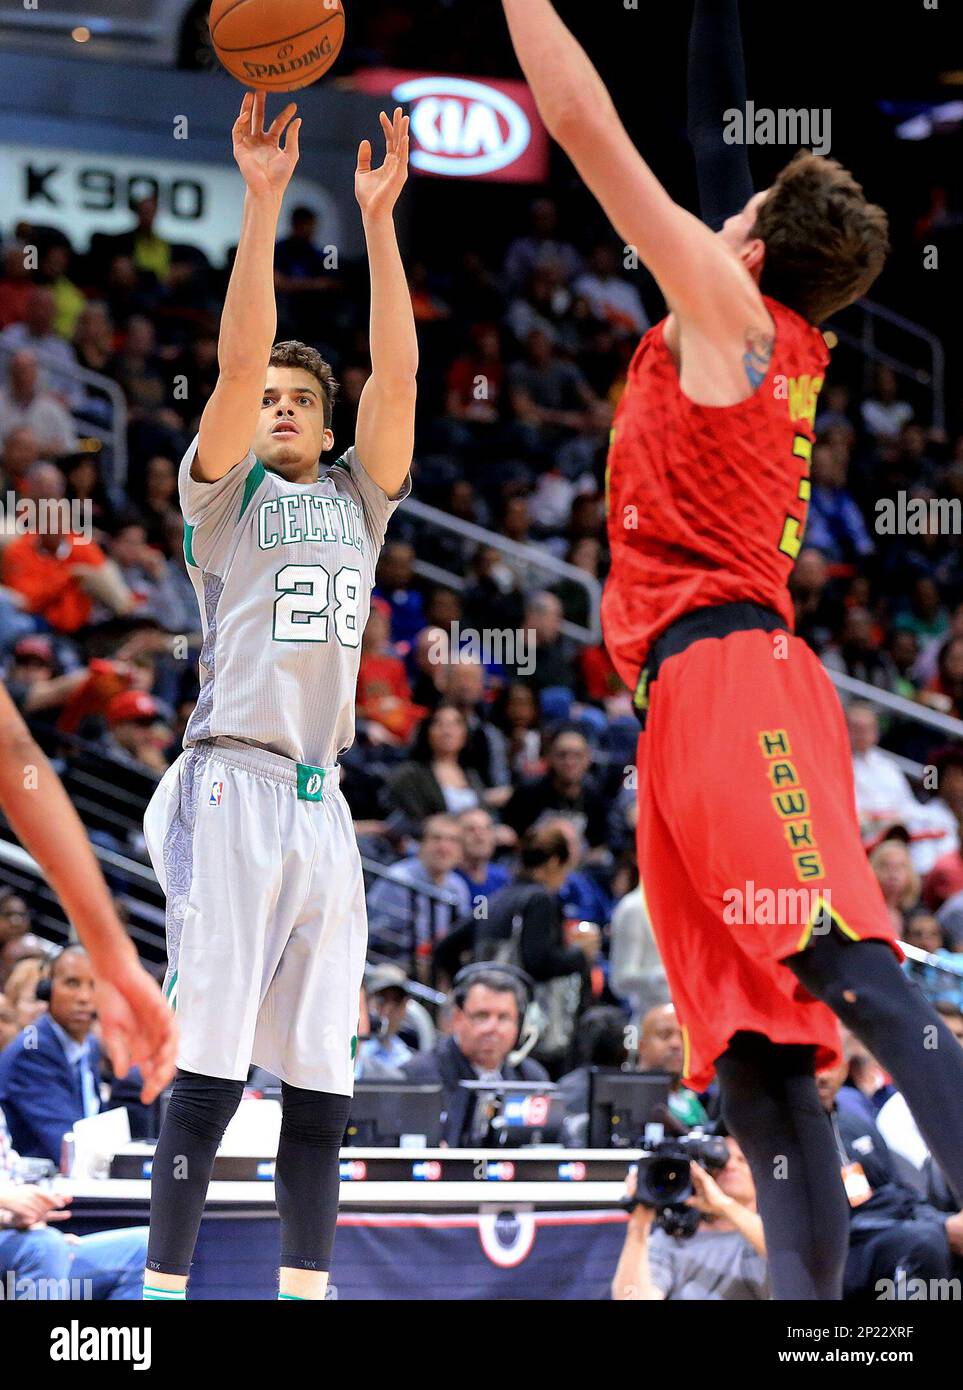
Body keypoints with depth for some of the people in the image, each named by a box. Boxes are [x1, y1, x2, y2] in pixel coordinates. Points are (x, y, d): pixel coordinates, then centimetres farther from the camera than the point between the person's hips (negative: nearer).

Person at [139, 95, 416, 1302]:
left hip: (323, 803, 5)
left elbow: (396, 373, 7)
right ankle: (164, 1293, -11)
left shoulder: (357, 499, 19)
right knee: (210, 1068, -11)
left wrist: (377, 219, 1)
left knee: (320, 1078, 3)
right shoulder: (225, 491, 7)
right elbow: (239, 359, -7)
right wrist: (262, 202, -12)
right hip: (235, 784, -5)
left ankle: (304, 1292, 5)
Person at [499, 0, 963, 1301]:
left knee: (855, 979, -21)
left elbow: (585, 122, 0)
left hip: (729, 674, -10)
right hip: (693, 704, 10)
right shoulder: (791, 345, 21)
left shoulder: (728, 307, 0)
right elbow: (720, 133, 29)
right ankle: (809, 1291, -7)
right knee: (752, 1059, 0)